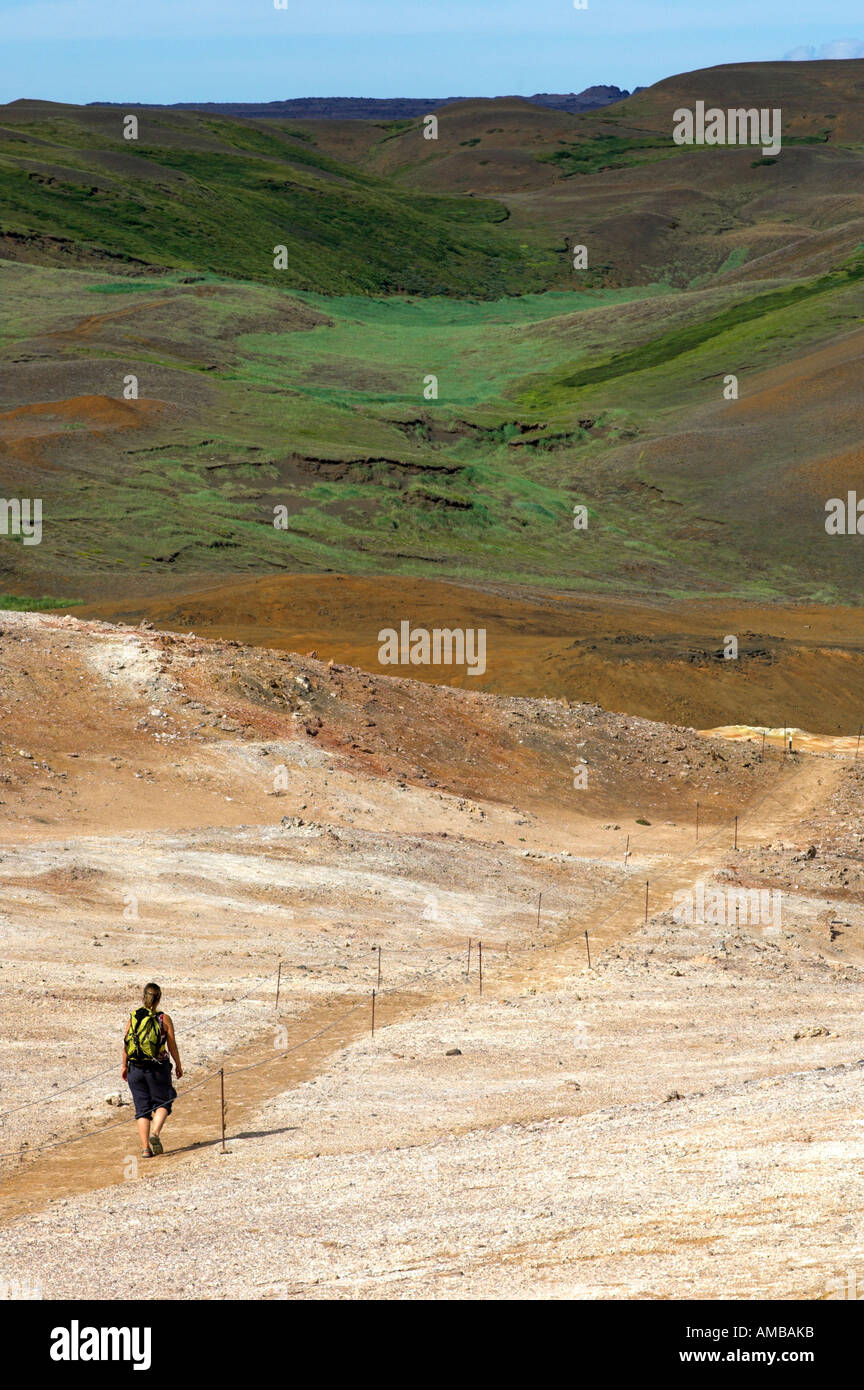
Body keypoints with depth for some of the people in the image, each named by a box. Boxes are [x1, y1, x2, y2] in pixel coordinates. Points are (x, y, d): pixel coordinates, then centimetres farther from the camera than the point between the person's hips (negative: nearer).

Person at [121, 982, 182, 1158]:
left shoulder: (133, 1017, -1)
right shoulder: (164, 1019, -6)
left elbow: (126, 1044, 1)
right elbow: (172, 1046, -3)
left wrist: (124, 1066, 12)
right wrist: (179, 1065, 12)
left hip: (136, 1068, 2)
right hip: (158, 1068, -2)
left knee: (142, 1109, 8)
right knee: (162, 1103, 13)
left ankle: (145, 1147, 1)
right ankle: (155, 1133, -13)